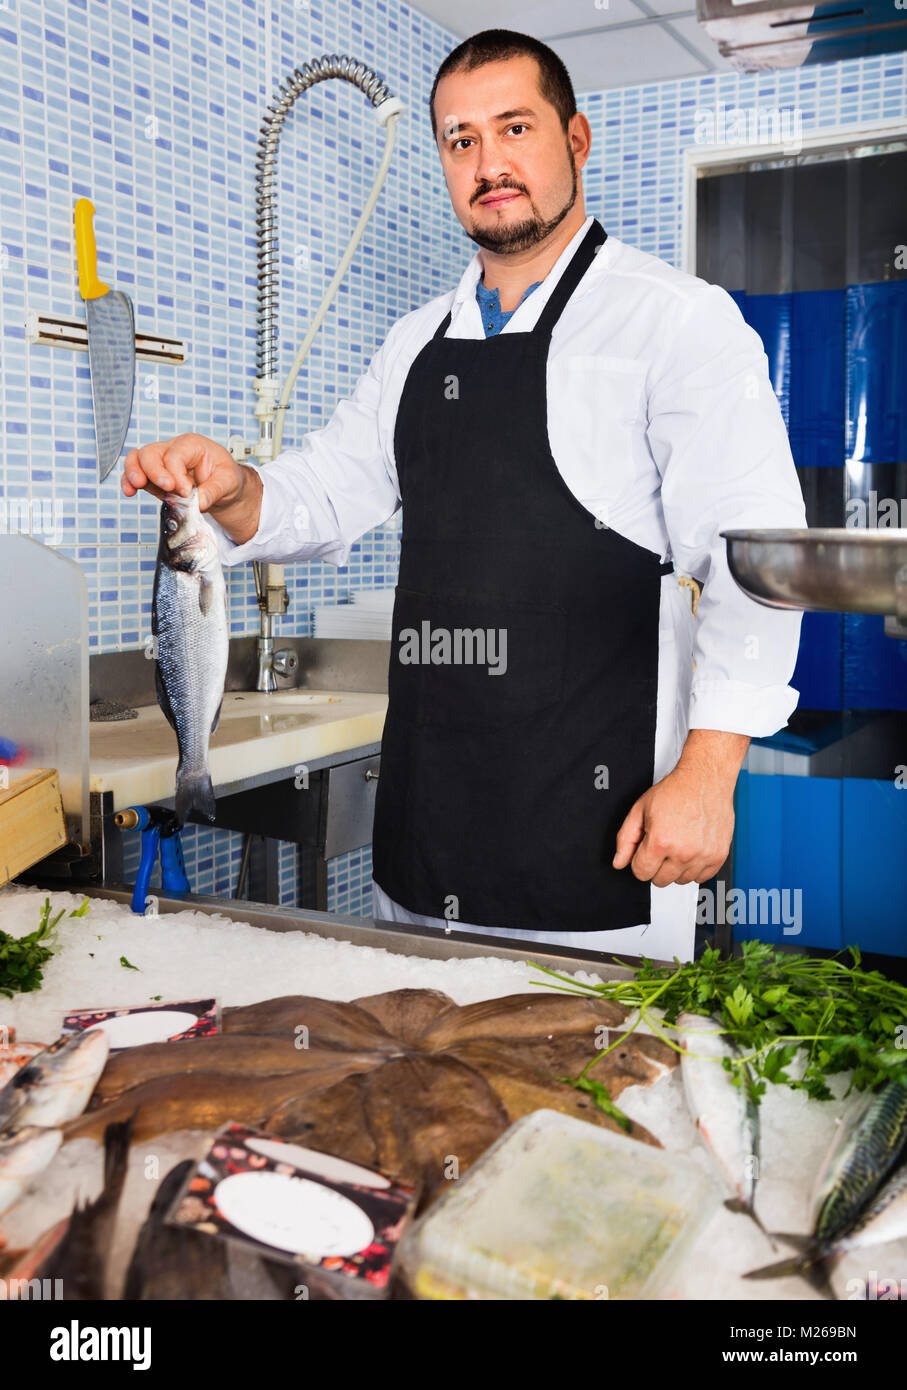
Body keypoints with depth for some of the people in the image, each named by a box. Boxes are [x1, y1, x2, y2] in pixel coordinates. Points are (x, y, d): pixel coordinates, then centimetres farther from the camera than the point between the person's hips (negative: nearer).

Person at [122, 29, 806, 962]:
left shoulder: (678, 319, -6)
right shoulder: (418, 343, 14)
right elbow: (323, 499, 17)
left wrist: (707, 772, -18)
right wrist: (233, 491, -6)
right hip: (423, 806, 6)